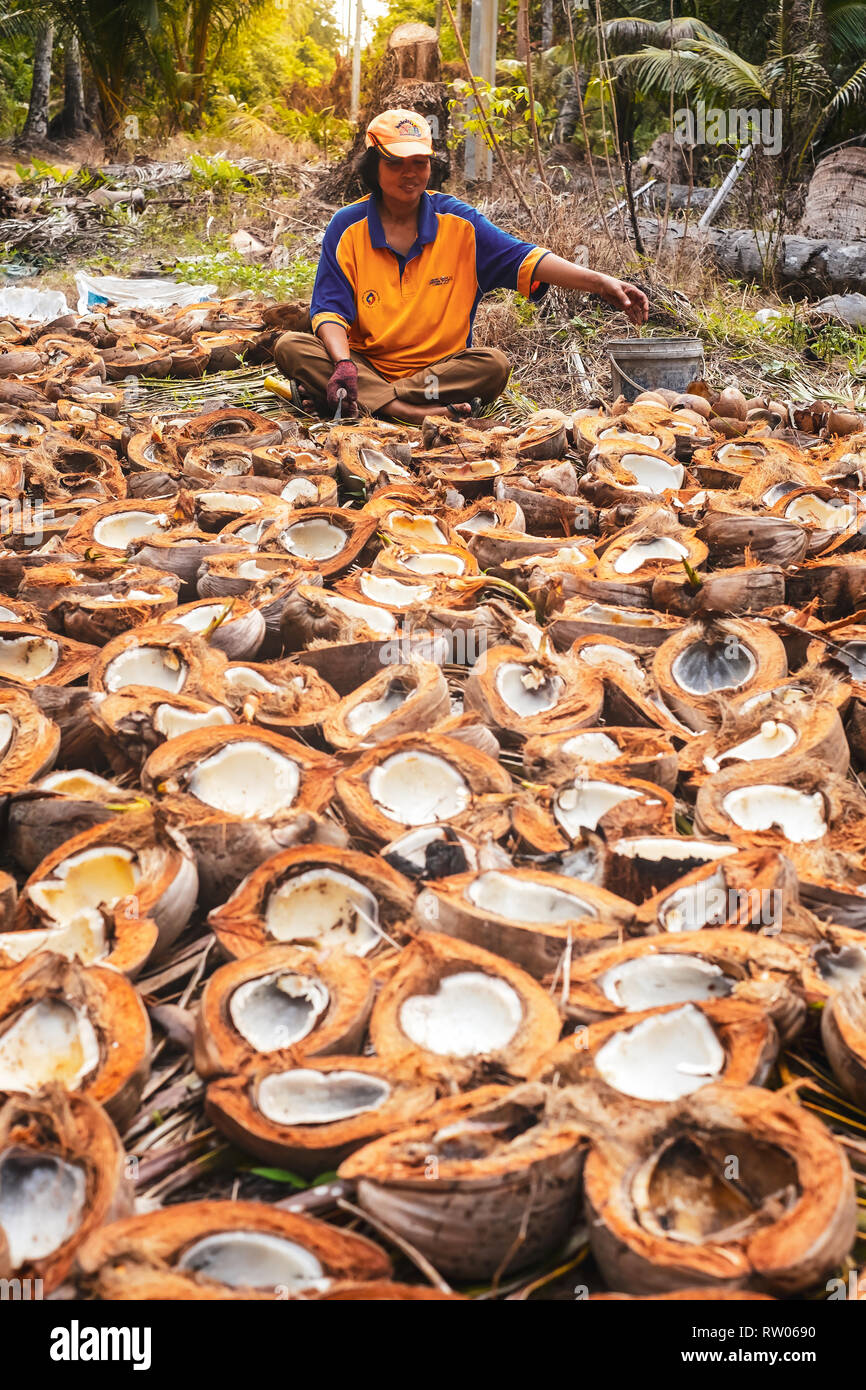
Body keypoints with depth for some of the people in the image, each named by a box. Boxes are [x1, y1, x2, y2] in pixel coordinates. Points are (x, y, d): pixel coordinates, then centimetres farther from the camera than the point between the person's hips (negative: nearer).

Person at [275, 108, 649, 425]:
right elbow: (330, 309, -6)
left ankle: (369, 400, -28)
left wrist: (599, 282, -20)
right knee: (290, 348, -26)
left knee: (493, 364, -29)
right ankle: (426, 412, -37)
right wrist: (343, 363, -28)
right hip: (366, 364, 0)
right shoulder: (348, 227, 1)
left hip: (442, 368, 0)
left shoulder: (457, 222, 3)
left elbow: (523, 259, -6)